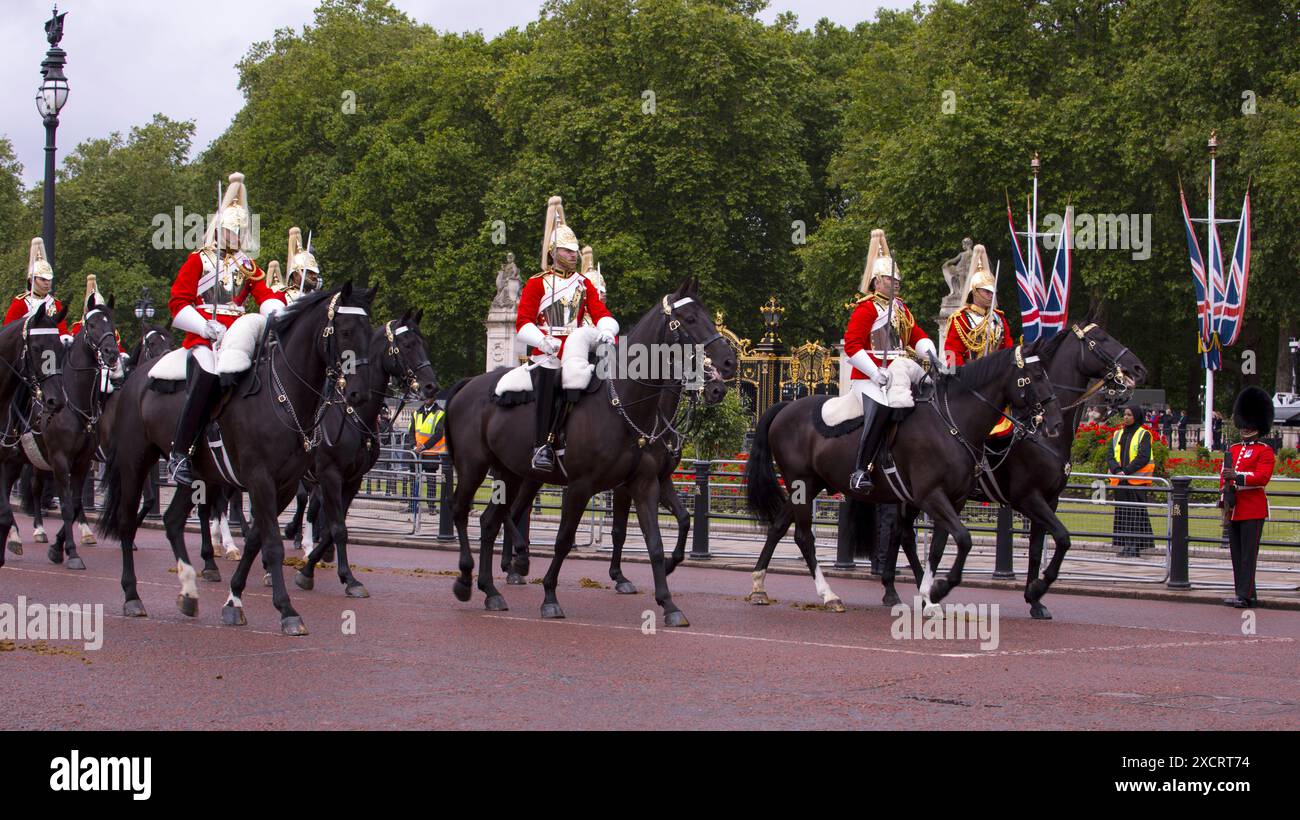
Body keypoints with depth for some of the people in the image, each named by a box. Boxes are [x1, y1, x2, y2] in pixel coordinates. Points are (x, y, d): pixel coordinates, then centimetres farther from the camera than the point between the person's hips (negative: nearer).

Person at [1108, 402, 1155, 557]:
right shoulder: (1118, 434, 15)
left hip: (1137, 480, -5)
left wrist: (1126, 471, -17)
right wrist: (1116, 470, -11)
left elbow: (1143, 458, -11)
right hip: (1120, 481, 5)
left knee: (1136, 512, -6)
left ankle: (1135, 545, -7)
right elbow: (1111, 455, 8)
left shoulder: (1143, 434, -1)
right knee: (1122, 512, 4)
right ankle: (1126, 544, 7)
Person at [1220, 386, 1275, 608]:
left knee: (1248, 554, -9)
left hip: (1253, 510, -7)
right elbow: (1224, 475, 16)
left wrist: (1238, 476, -27)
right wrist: (1225, 494, -1)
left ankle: (1244, 595, -13)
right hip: (1234, 510, 7)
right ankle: (1249, 596, 13)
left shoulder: (1265, 451, -2)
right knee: (1236, 555, 7)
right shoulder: (1233, 450, 18)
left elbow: (1262, 477, -16)